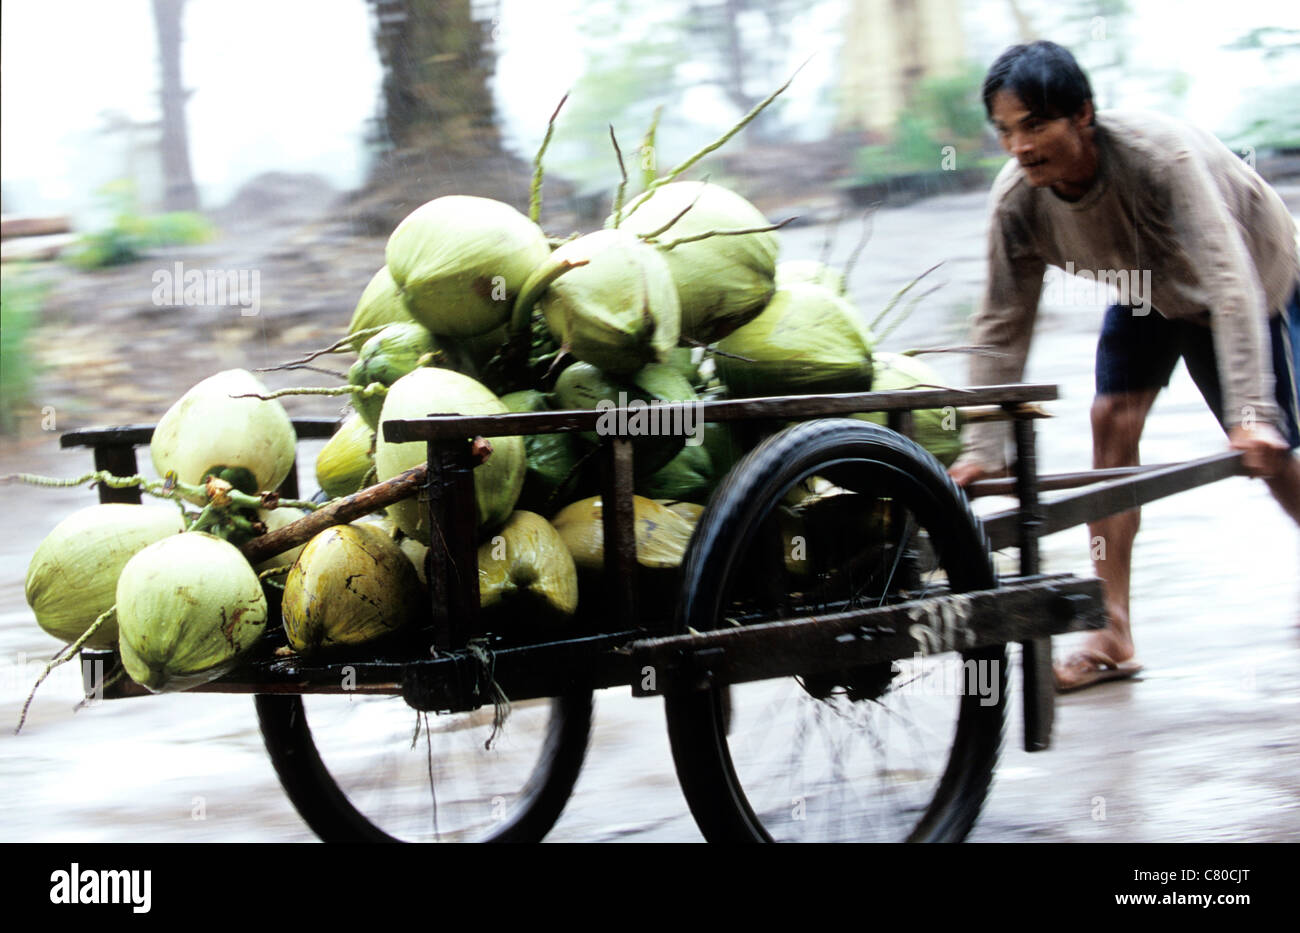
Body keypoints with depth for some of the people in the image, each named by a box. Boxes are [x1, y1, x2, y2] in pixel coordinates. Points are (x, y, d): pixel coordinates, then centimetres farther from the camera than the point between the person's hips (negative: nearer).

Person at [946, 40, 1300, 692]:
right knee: (1112, 419, -12)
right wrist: (982, 448, -25)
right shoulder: (1018, 200, -26)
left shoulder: (1161, 153, -41)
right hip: (1148, 290, 4)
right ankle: (1112, 636, -7)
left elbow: (1229, 280, -46)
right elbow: (1002, 323, -18)